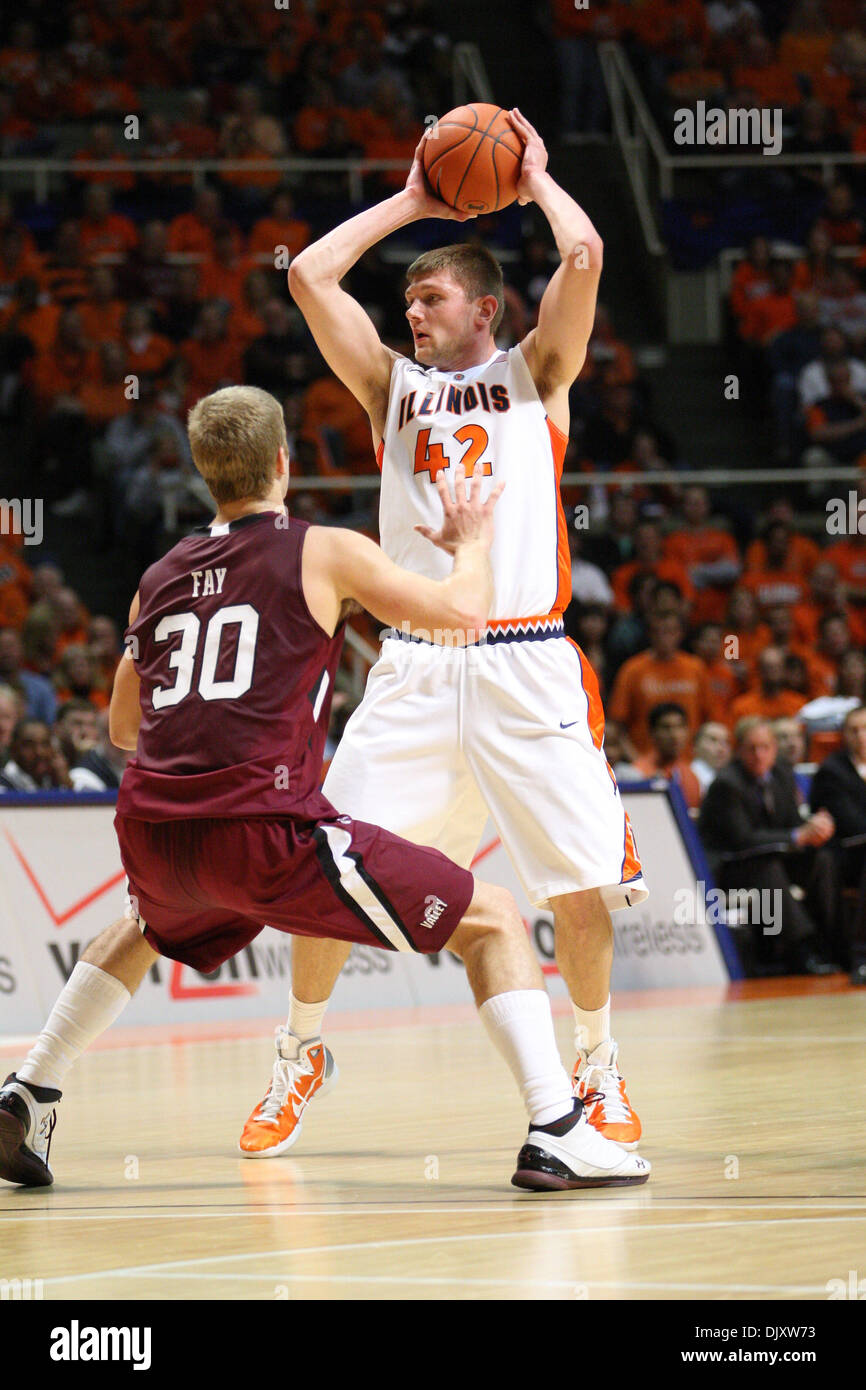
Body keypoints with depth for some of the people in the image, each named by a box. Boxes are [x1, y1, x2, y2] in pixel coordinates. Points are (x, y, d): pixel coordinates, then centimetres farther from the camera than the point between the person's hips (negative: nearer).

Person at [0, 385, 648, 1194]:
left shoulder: (160, 578, 20)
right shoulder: (323, 553, 5)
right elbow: (463, 612, 0)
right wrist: (470, 542, 21)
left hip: (151, 825, 5)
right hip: (264, 828, -5)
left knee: (149, 930, 42)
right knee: (491, 923, 4)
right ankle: (556, 1133, -12)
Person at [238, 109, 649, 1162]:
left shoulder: (535, 373, 10)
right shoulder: (392, 384, 16)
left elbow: (582, 257, -6)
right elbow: (309, 276, 7)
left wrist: (535, 177, 10)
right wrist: (409, 204, 15)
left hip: (527, 667, -2)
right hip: (415, 669, 2)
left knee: (581, 887, -4)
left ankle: (596, 1068, 16)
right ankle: (301, 1054, 15)